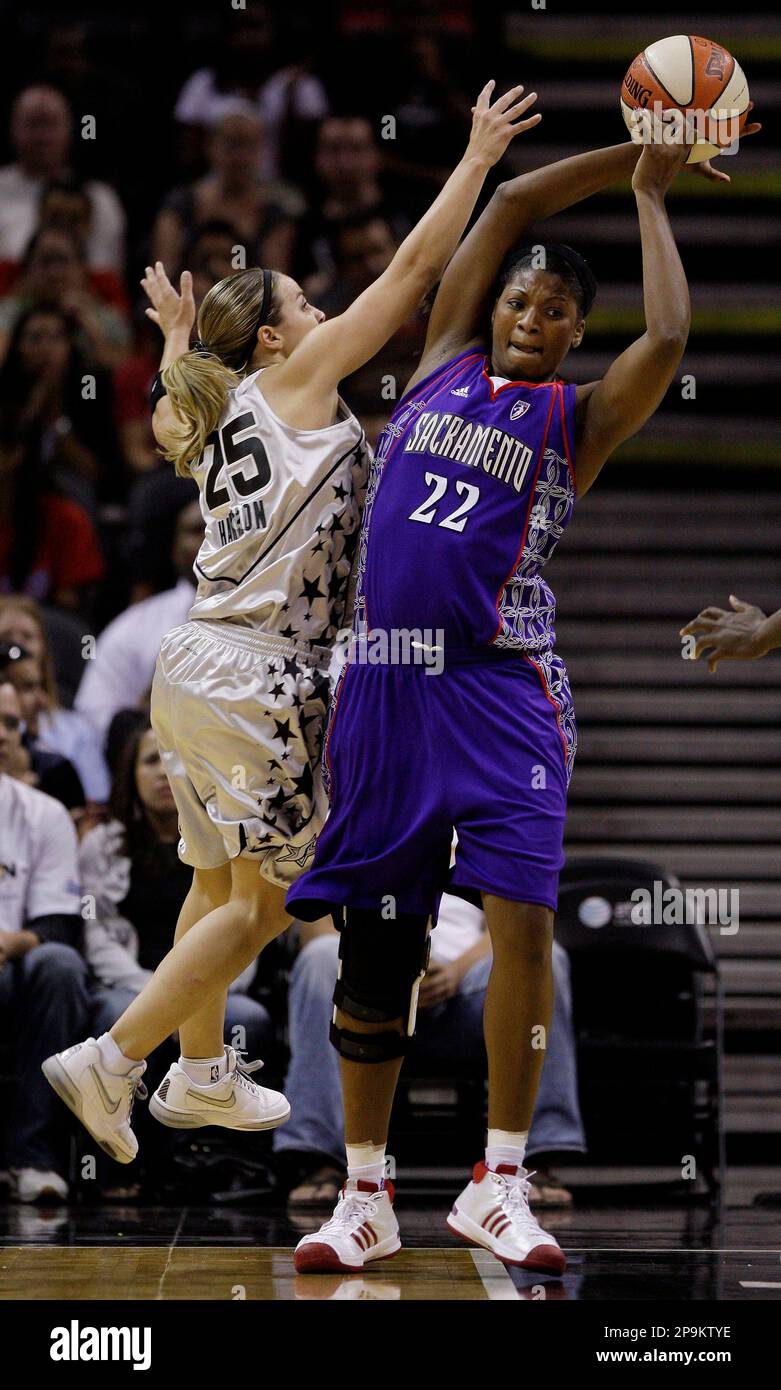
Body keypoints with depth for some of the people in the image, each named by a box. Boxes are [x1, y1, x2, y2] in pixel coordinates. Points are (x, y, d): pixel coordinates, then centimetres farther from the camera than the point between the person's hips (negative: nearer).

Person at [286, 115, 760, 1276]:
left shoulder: (578, 419, 6)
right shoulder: (446, 361, 13)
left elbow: (668, 340, -12)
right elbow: (509, 204, 11)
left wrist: (650, 196, -1)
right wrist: (628, 151, 11)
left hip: (501, 684, -3)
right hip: (386, 680, 3)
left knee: (521, 917, -17)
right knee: (370, 940, 4)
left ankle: (500, 1184, -9)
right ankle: (366, 1195, 13)